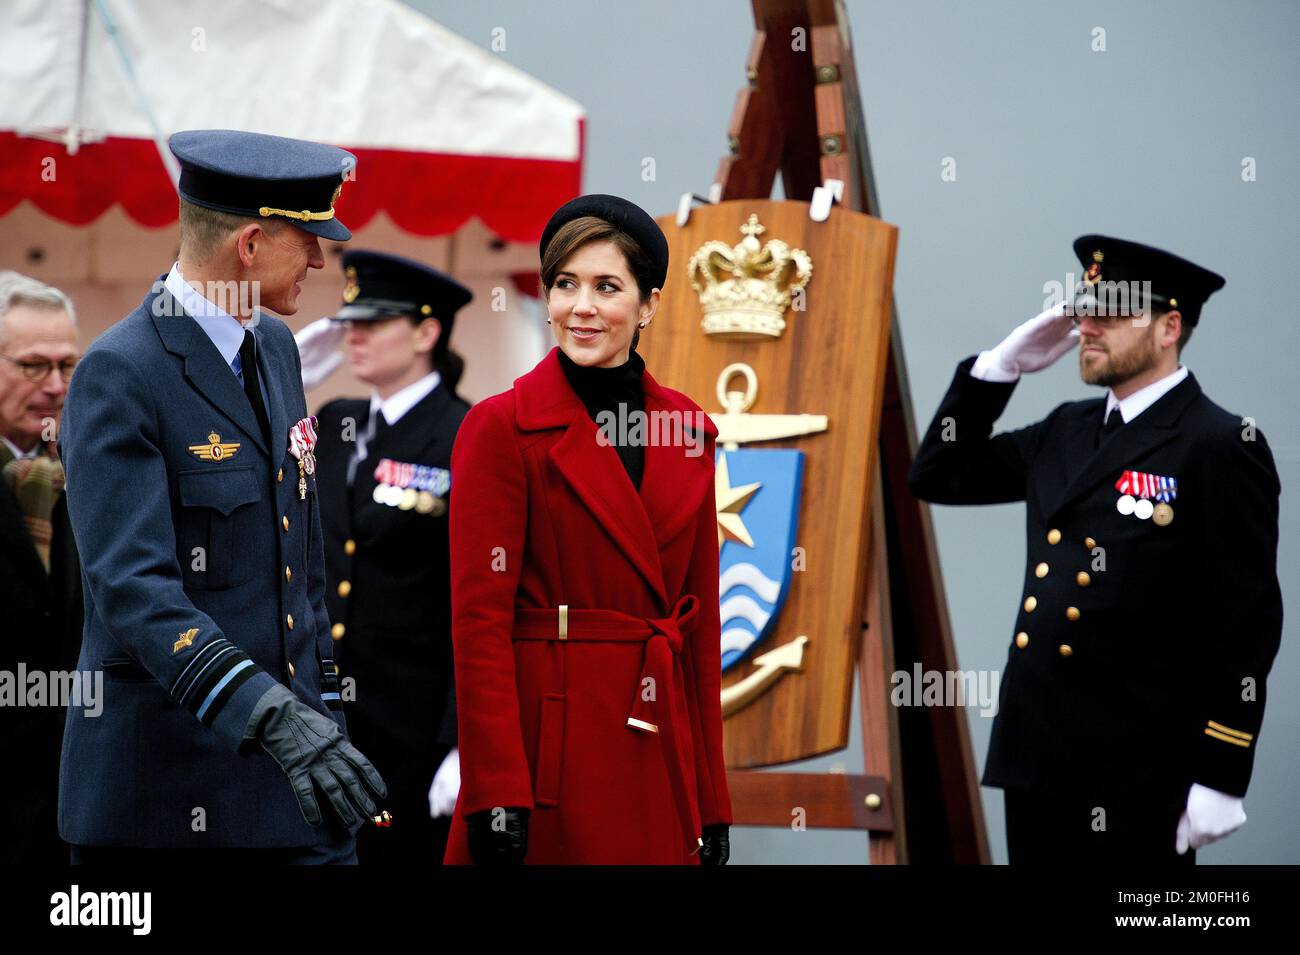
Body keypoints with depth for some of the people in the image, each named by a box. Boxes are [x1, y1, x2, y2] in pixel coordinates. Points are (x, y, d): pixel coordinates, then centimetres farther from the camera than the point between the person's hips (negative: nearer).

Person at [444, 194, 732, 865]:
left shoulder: (685, 429, 10)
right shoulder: (503, 427, -5)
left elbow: (700, 619, 12)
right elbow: (479, 616, -9)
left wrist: (711, 802, 9)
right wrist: (497, 798, -16)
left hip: (658, 753, 5)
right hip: (550, 733, -5)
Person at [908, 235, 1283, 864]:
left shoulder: (1221, 448, -10)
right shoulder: (1068, 430, 13)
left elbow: (1249, 624, -12)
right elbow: (937, 477, 19)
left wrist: (1220, 780, -15)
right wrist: (1000, 367, 7)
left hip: (1137, 777, -7)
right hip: (1037, 760, 7)